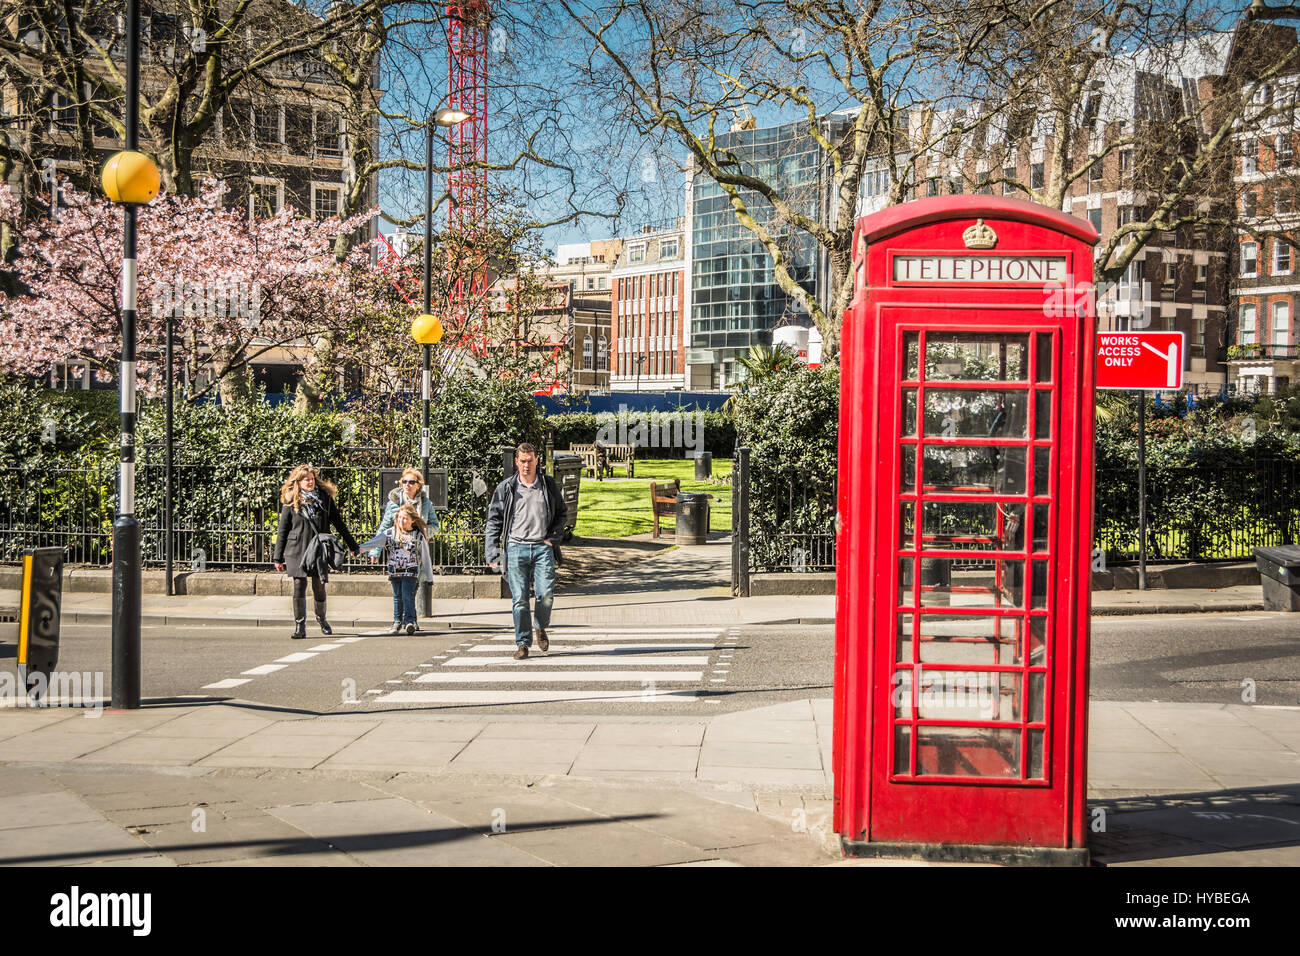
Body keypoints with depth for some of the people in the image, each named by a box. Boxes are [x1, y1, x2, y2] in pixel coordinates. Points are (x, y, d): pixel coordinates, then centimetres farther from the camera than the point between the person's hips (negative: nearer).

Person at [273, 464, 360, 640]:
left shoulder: (325, 498, 8)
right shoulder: (291, 501, 3)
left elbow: (339, 523, 14)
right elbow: (282, 530, 7)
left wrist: (353, 546, 15)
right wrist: (278, 557, 5)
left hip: (319, 548, 1)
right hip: (296, 550, -1)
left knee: (319, 585, 1)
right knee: (299, 585, -8)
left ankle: (321, 618, 28)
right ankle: (300, 626, 0)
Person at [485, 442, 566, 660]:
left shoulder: (549, 485, 9)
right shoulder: (506, 488, 5)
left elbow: (561, 513, 18)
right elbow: (494, 520, 7)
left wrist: (553, 538, 2)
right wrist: (492, 554, 0)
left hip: (542, 547, 0)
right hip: (516, 547, 0)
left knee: (545, 594, -11)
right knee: (520, 599, -3)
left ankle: (541, 627, 18)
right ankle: (522, 643, 7)